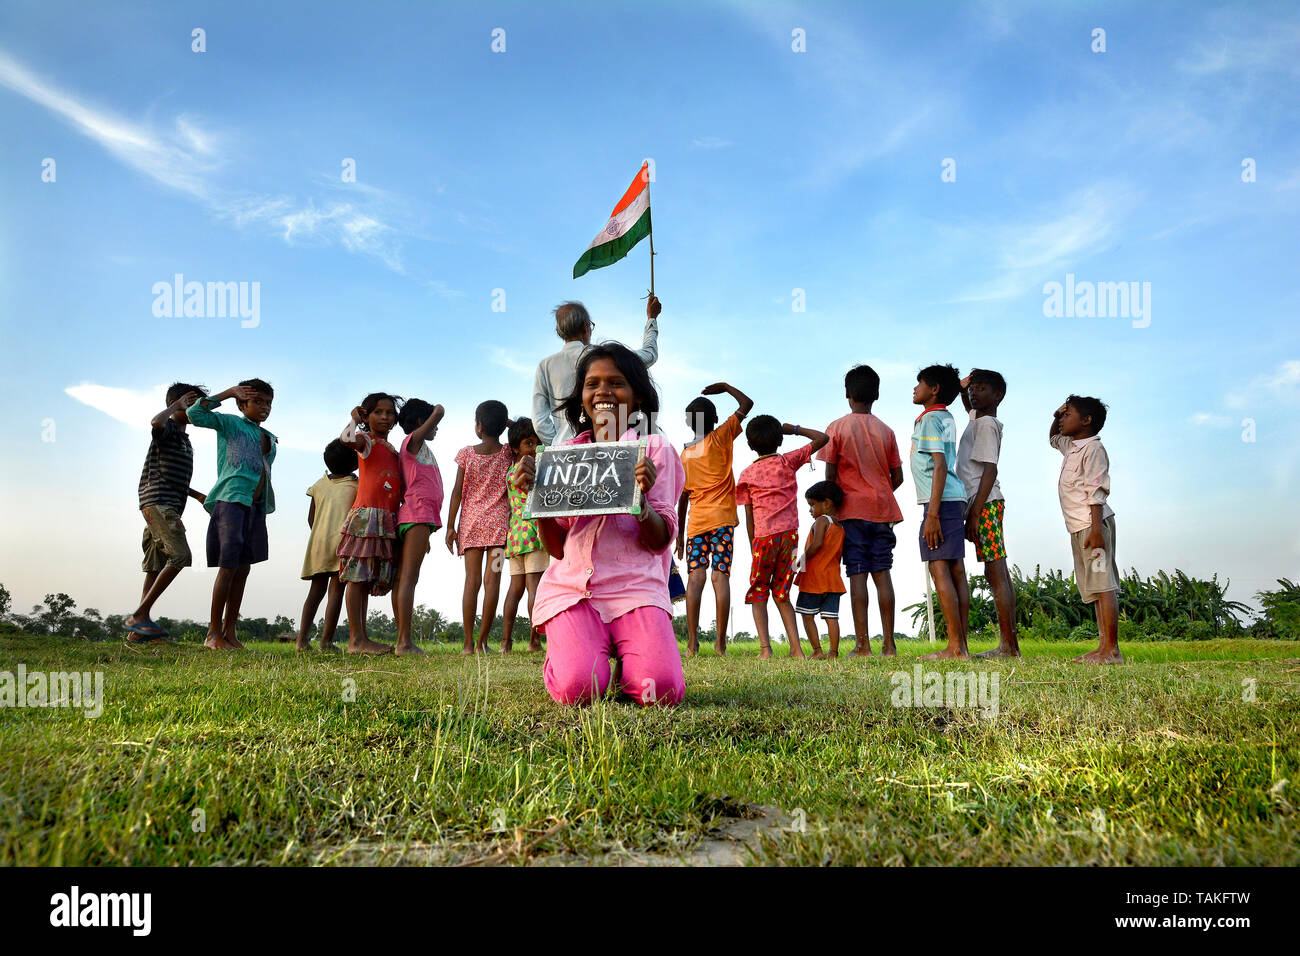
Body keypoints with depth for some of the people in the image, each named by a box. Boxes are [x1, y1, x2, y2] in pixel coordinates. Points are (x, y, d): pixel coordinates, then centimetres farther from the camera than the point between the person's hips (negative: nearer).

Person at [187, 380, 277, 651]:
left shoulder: (269, 439, 21)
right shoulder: (230, 423, 3)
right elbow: (195, 414, -10)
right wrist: (227, 393, -7)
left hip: (256, 507, 7)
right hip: (231, 500, -7)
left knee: (243, 568, 6)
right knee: (228, 566, -9)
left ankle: (230, 631, 11)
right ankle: (214, 633, -3)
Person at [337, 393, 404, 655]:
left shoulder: (392, 450, 23)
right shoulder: (366, 440, 0)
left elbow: (398, 489, 24)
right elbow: (347, 439, -26)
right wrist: (354, 419, -14)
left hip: (388, 520, 8)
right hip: (366, 515, -8)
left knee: (369, 579, 8)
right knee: (357, 577, -8)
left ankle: (362, 638, 10)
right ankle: (356, 639, -8)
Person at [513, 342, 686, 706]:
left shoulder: (654, 449, 5)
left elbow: (659, 542, 0)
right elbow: (557, 548, 9)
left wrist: (640, 497, -19)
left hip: (635, 585, -1)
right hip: (572, 586, 1)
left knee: (662, 691, -23)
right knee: (576, 690, -24)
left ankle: (626, 663, 13)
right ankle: (565, 651, 13)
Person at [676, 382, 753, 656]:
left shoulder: (685, 454, 10)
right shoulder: (721, 437, 2)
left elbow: (683, 497, 10)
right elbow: (747, 404, 6)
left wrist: (679, 534, 15)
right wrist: (725, 387, 19)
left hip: (696, 522, 2)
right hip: (722, 518, -2)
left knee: (695, 577, 0)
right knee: (721, 577, -4)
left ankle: (692, 643, -7)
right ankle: (720, 643, -6)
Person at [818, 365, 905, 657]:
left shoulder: (837, 428, -3)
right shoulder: (886, 431, 7)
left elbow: (830, 474, -6)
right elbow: (897, 477, 8)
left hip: (852, 511, -3)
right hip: (882, 511, 3)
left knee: (857, 575, -3)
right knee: (882, 573, 3)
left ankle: (862, 644, -6)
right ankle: (888, 643, 2)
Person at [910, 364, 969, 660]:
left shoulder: (929, 419, -10)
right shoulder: (946, 417, 16)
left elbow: (940, 466, -19)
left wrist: (933, 513, -22)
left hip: (941, 501, -10)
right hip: (956, 499, 10)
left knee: (939, 570, -11)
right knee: (956, 571, 7)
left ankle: (955, 647, -13)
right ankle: (961, 645, 8)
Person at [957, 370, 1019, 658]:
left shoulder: (986, 425, -9)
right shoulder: (978, 420, 17)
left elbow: (990, 471, -17)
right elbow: (971, 408, 43)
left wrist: (975, 513, -22)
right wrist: (963, 389, 23)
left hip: (985, 504, -10)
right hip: (983, 504, 10)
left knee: (996, 573, -12)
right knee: (997, 574, 7)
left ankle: (1009, 646, -14)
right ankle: (1010, 644, 9)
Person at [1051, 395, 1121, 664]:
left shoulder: (1093, 449, -9)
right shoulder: (1071, 446, 20)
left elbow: (1096, 491, -17)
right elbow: (1053, 438, 43)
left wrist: (1096, 529, -23)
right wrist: (1056, 417, 22)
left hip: (1093, 524, -10)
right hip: (1078, 528, 10)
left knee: (1103, 585, -12)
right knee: (1095, 588, 7)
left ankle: (1112, 650, -14)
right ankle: (1103, 648, 8)